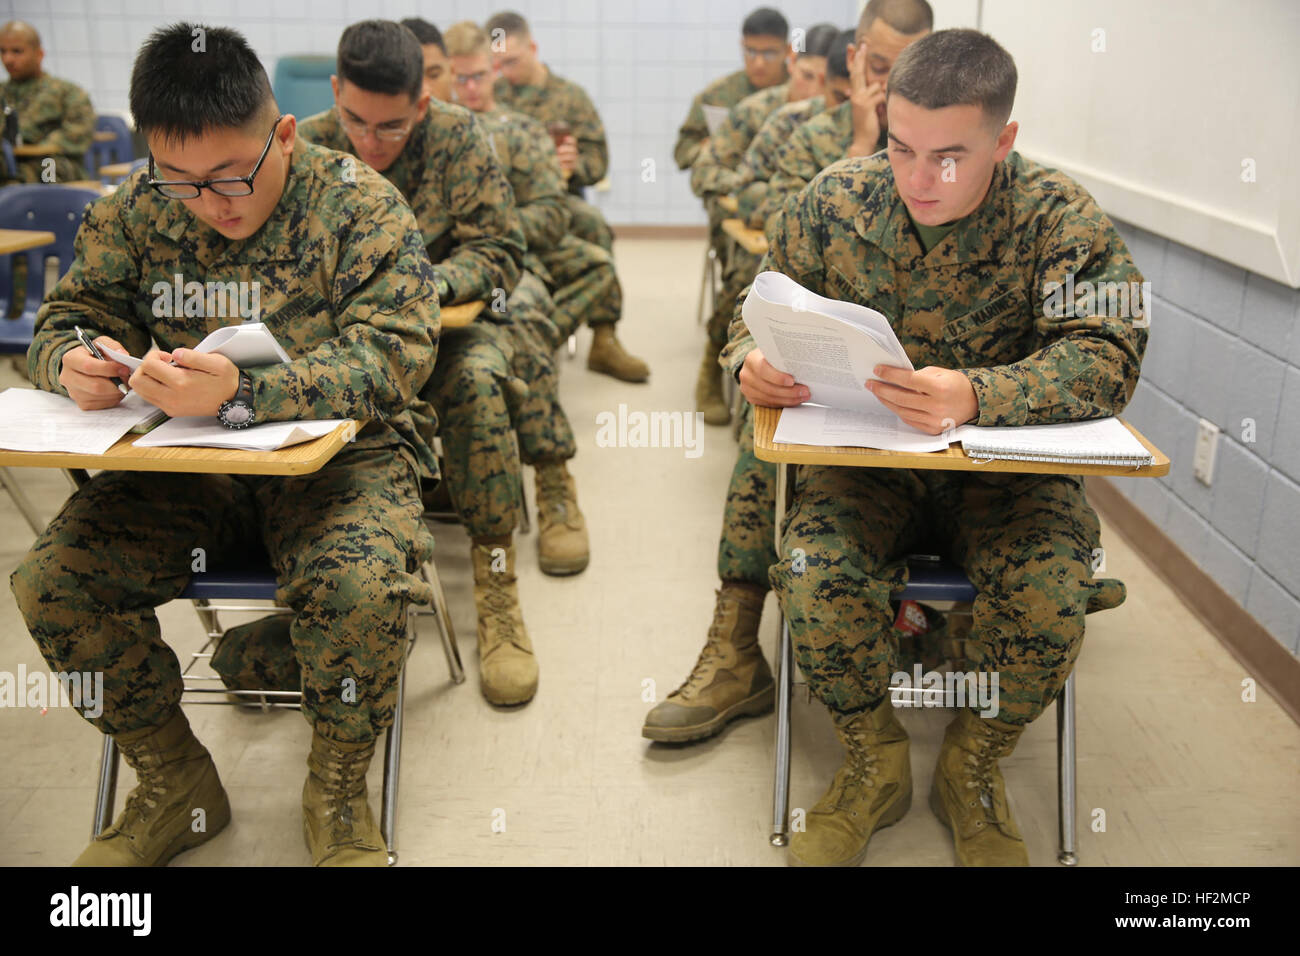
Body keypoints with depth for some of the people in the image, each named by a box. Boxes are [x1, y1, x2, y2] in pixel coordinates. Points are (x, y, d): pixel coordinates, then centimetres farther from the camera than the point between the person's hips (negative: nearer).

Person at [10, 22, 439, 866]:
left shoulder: (361, 205, -10)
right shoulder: (136, 212, 3)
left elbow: (395, 354, -21)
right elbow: (68, 316, 12)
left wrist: (243, 394, -36)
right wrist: (76, 363, -15)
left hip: (340, 454, -4)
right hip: (189, 470, 4)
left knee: (361, 585, -33)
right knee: (50, 579, -16)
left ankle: (337, 793, -2)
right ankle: (176, 787, 6)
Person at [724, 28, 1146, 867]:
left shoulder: (1061, 219, -10)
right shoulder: (836, 200, -4)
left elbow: (1109, 355, -21)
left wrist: (977, 396, -39)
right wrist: (754, 361, -21)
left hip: (1007, 468, 0)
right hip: (867, 463, 1)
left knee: (1050, 592, -28)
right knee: (816, 578, -28)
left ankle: (972, 771, 4)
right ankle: (875, 766, 3)